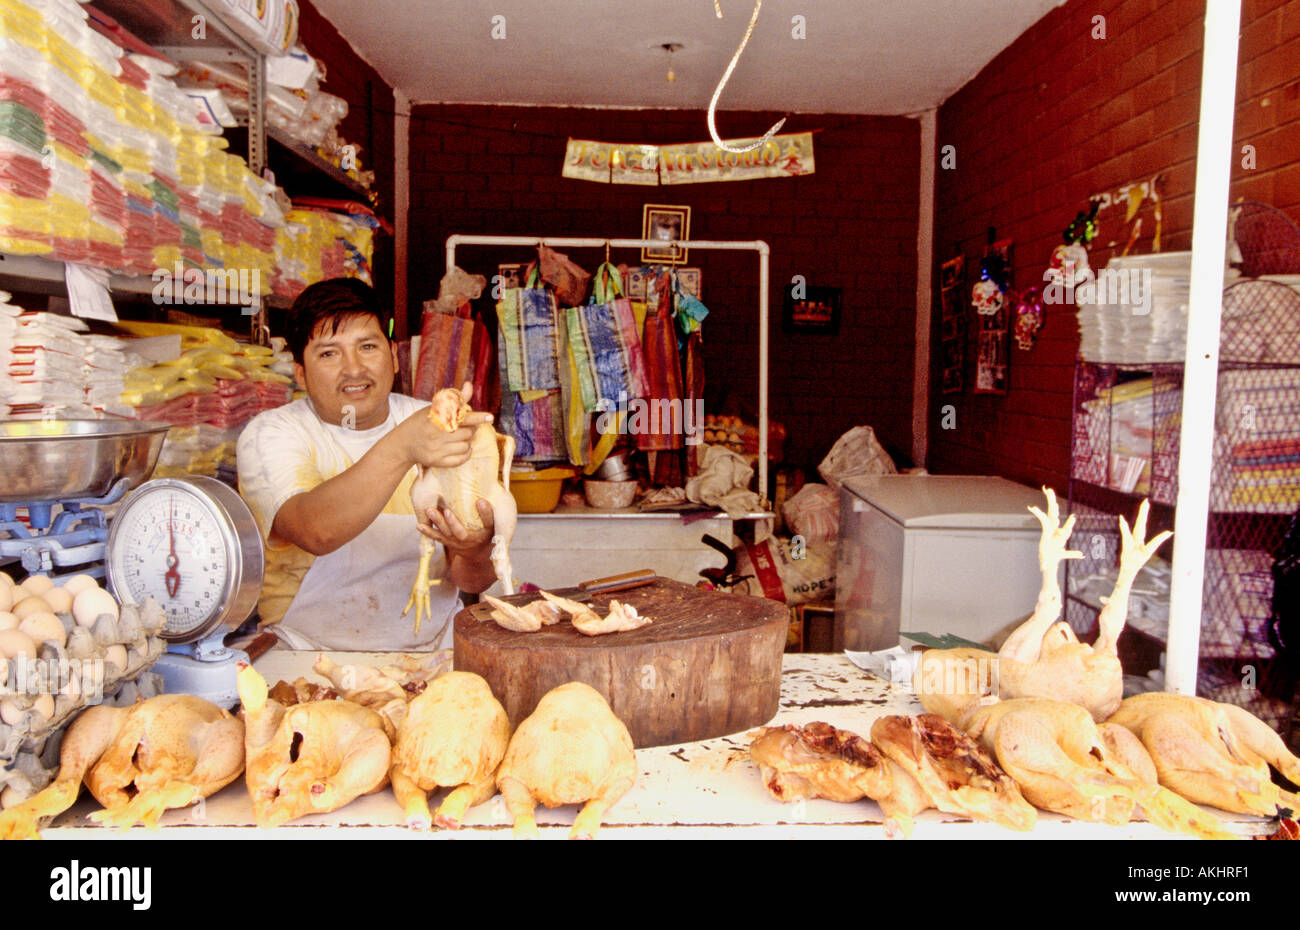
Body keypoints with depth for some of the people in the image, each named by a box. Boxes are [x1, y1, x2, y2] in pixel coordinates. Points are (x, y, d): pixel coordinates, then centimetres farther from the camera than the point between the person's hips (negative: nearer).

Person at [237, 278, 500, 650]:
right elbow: (315, 533, -28)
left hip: (433, 647, 3)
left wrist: (475, 553, -25)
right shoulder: (270, 436, -5)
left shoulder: (438, 428, 4)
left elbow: (475, 582, -1)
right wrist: (401, 450, -41)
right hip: (311, 658, -2)